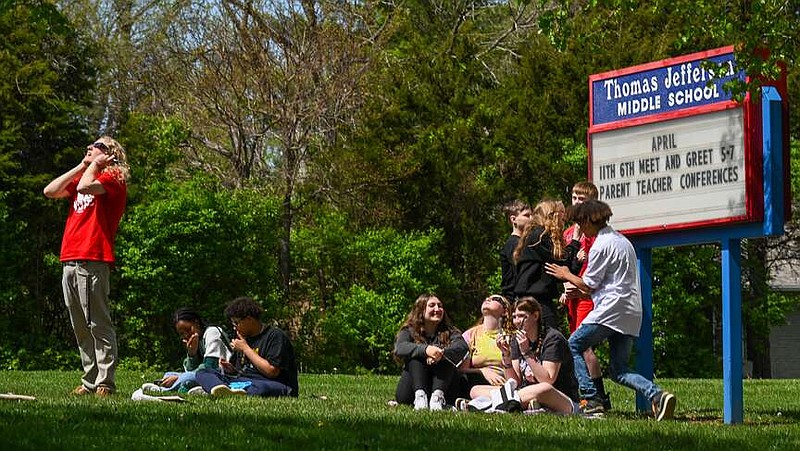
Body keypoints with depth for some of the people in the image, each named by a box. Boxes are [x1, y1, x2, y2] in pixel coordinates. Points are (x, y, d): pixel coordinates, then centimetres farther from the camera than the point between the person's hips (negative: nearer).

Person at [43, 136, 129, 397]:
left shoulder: (113, 178, 0)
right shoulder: (81, 177, 25)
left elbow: (86, 186, -19)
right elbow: (50, 191, 14)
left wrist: (95, 164, -1)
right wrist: (81, 166, 15)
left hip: (92, 262, -8)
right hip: (70, 261, 8)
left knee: (98, 325, -10)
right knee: (80, 328, 8)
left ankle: (105, 383, -10)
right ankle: (90, 381, 12)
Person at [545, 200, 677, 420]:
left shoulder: (600, 246, -8)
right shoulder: (622, 240, 21)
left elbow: (589, 285, -4)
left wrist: (566, 275, 14)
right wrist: (577, 291, 24)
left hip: (610, 311, -9)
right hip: (632, 313, 9)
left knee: (574, 346, 6)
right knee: (619, 371, 8)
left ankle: (591, 400, -6)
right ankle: (656, 394, -15)